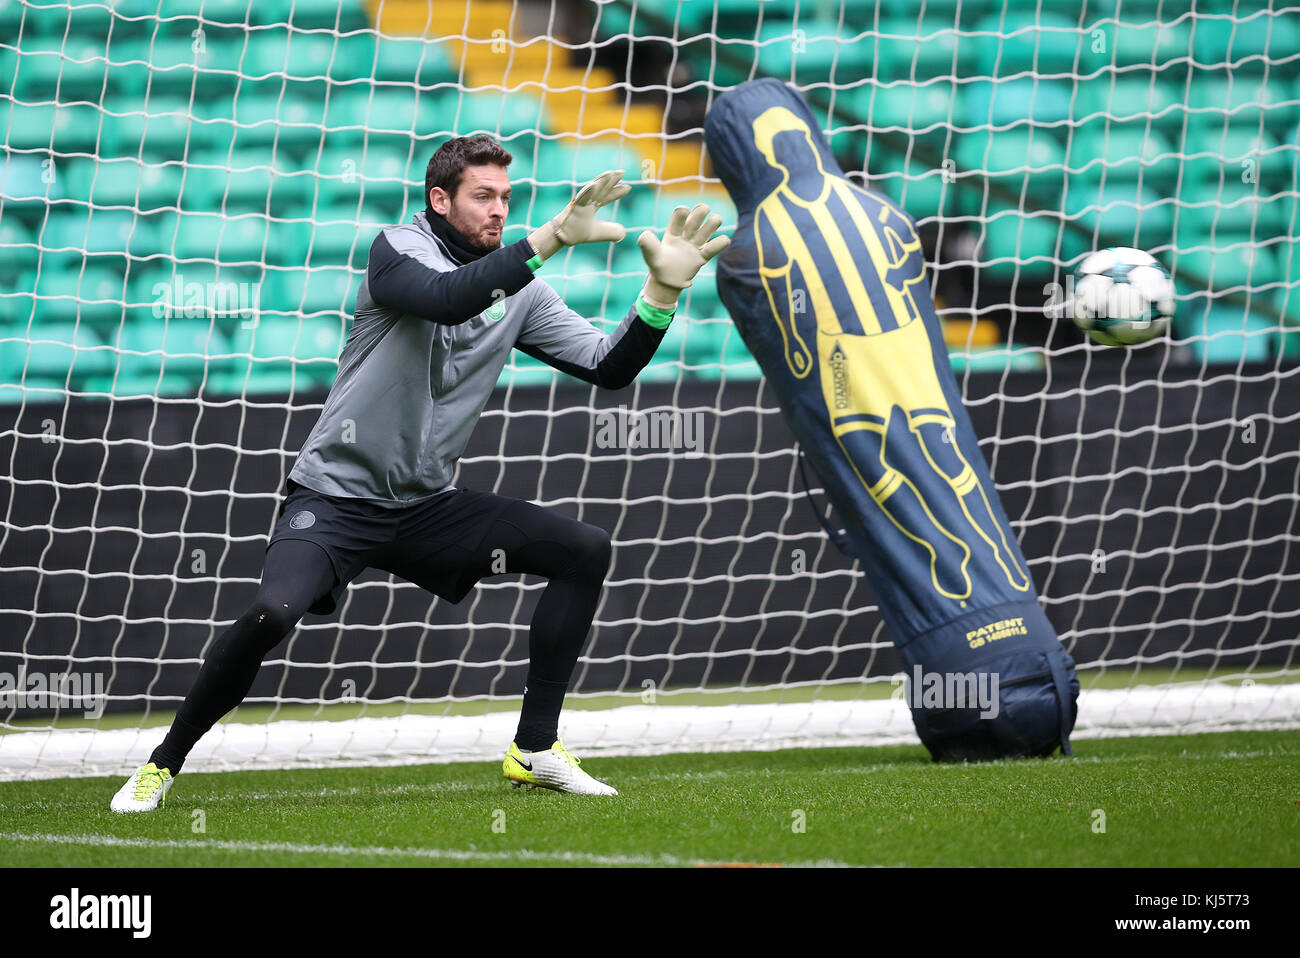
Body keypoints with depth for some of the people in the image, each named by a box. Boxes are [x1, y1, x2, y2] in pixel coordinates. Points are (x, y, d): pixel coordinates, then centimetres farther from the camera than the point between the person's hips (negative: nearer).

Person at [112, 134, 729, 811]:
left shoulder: (519, 292, 6)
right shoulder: (398, 250, -10)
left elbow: (609, 368, 0)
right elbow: (447, 297, -33)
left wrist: (664, 290, -15)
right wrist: (552, 238, -40)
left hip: (425, 508, 6)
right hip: (334, 499, -6)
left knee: (585, 551, -3)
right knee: (272, 613, -30)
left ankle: (535, 749, 4)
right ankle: (163, 765, -10)